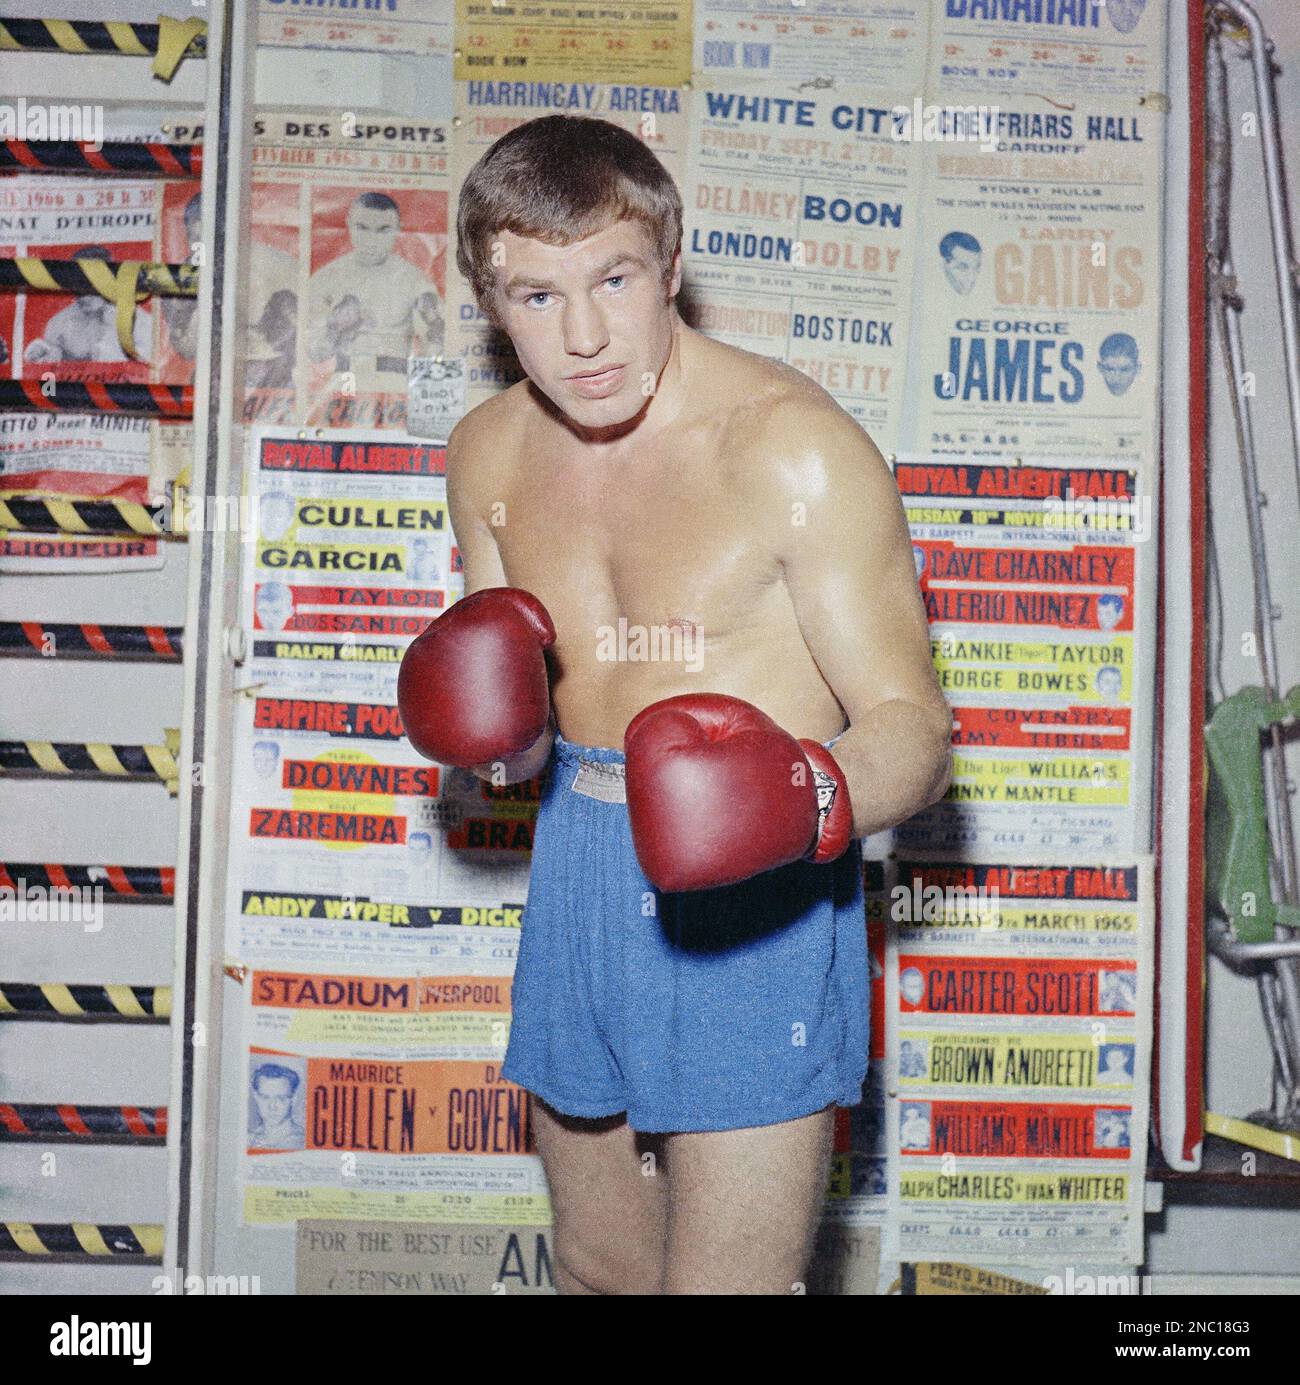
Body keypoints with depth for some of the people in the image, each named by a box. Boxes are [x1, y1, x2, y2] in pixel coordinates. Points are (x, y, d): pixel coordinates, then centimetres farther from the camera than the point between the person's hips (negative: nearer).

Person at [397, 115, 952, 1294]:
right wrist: (495, 725, -7)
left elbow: (913, 726, -15)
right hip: (580, 867, 6)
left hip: (756, 895, -6)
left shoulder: (794, 446, -15)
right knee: (598, 1267, 20)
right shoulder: (490, 454, 4)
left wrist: (813, 797, -37)